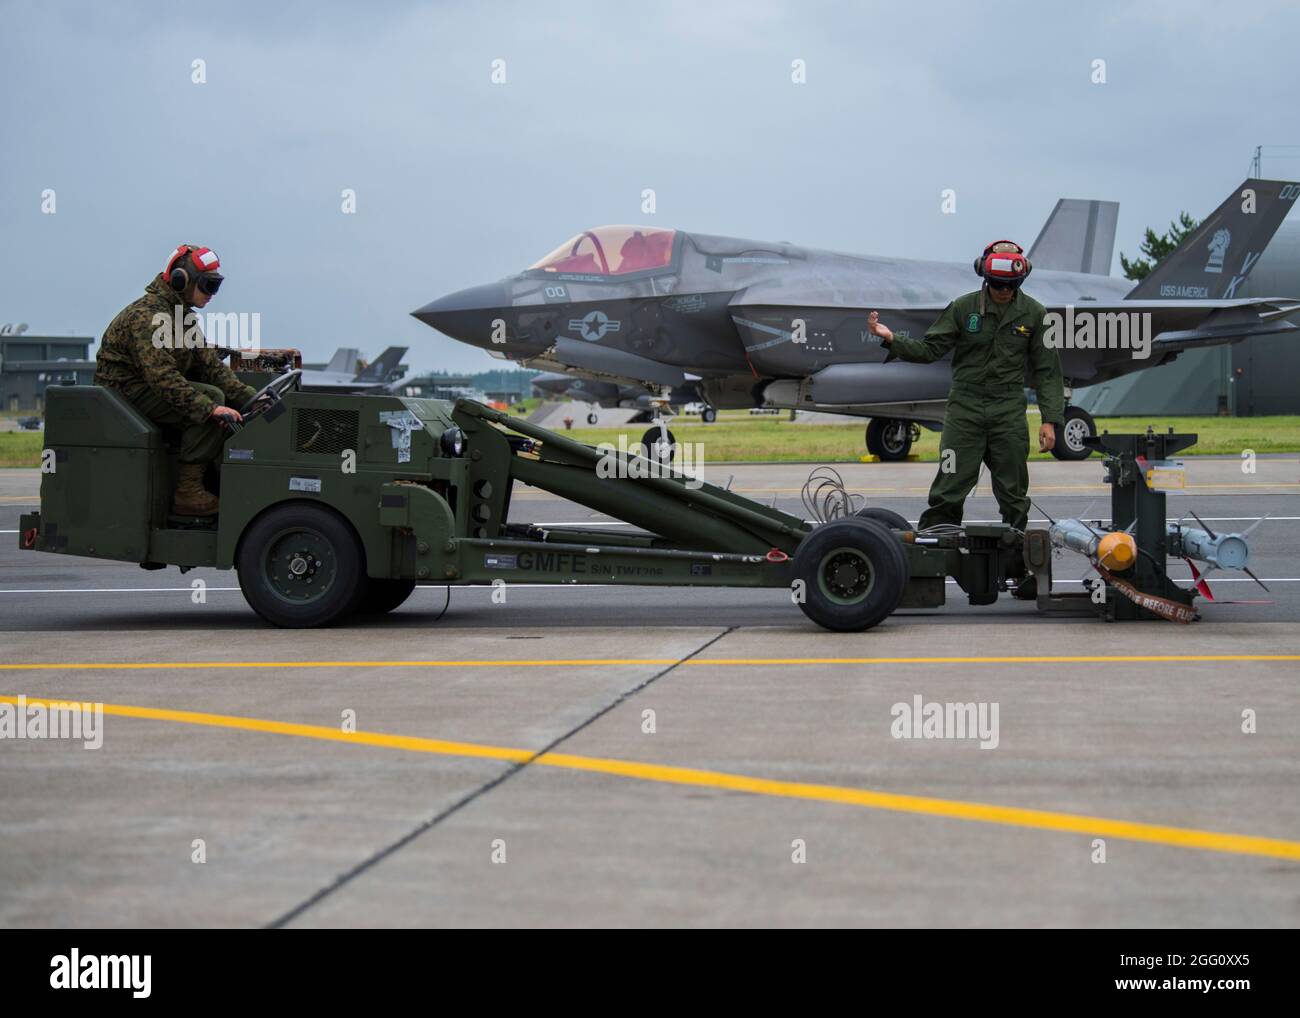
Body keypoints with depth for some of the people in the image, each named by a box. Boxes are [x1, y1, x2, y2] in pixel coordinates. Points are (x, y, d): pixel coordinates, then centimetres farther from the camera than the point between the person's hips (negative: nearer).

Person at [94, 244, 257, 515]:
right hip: (128, 391, -10)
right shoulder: (147, 315, -19)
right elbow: (162, 376, -31)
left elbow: (211, 366, 8)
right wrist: (209, 408, -39)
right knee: (212, 397, -24)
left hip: (151, 390, 10)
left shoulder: (186, 317, 13)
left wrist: (252, 398, -6)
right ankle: (187, 492, -25)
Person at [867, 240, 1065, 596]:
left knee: (1013, 496, 6)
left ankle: (1020, 570, 13)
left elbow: (1047, 371, 6)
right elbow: (930, 349, 0)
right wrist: (892, 339, -16)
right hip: (964, 410, -1)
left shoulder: (1033, 314, 3)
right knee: (947, 493, -6)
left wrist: (1050, 419, -1)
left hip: (1009, 414, 1)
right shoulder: (963, 308, 1)